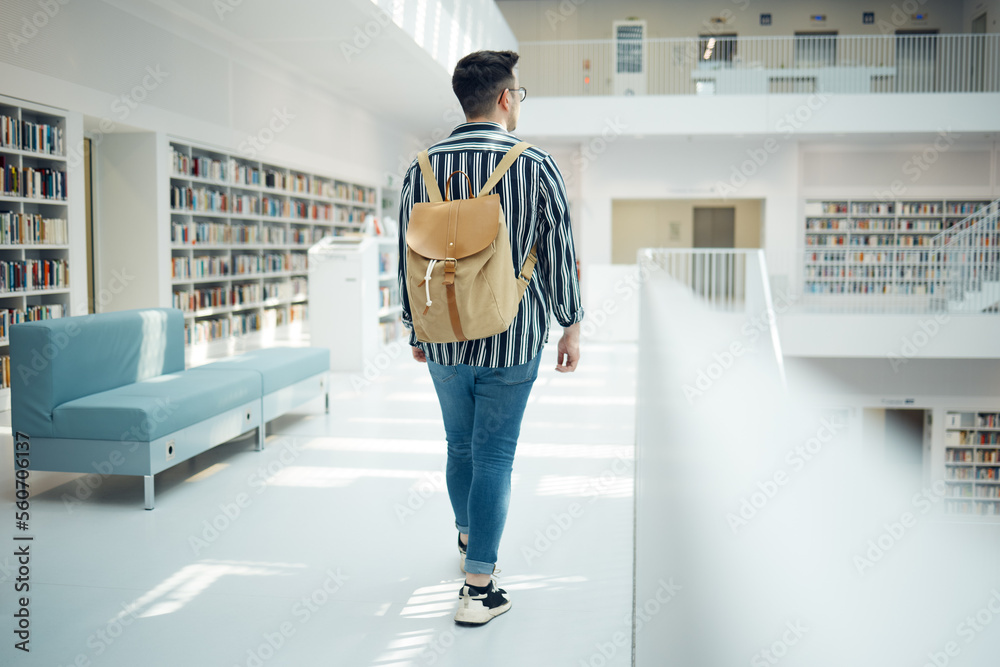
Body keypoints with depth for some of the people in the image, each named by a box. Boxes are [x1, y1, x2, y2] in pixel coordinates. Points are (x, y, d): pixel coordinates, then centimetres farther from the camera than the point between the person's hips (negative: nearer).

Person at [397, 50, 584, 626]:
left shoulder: (423, 167, 0)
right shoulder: (537, 166, -8)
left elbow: (409, 257, 5)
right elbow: (561, 254, -5)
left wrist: (416, 329, 16)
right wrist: (572, 327, 6)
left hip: (444, 340, 3)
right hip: (512, 342, -3)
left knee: (461, 446, 21)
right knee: (494, 457, 3)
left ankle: (469, 540, 42)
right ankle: (478, 588, 6)